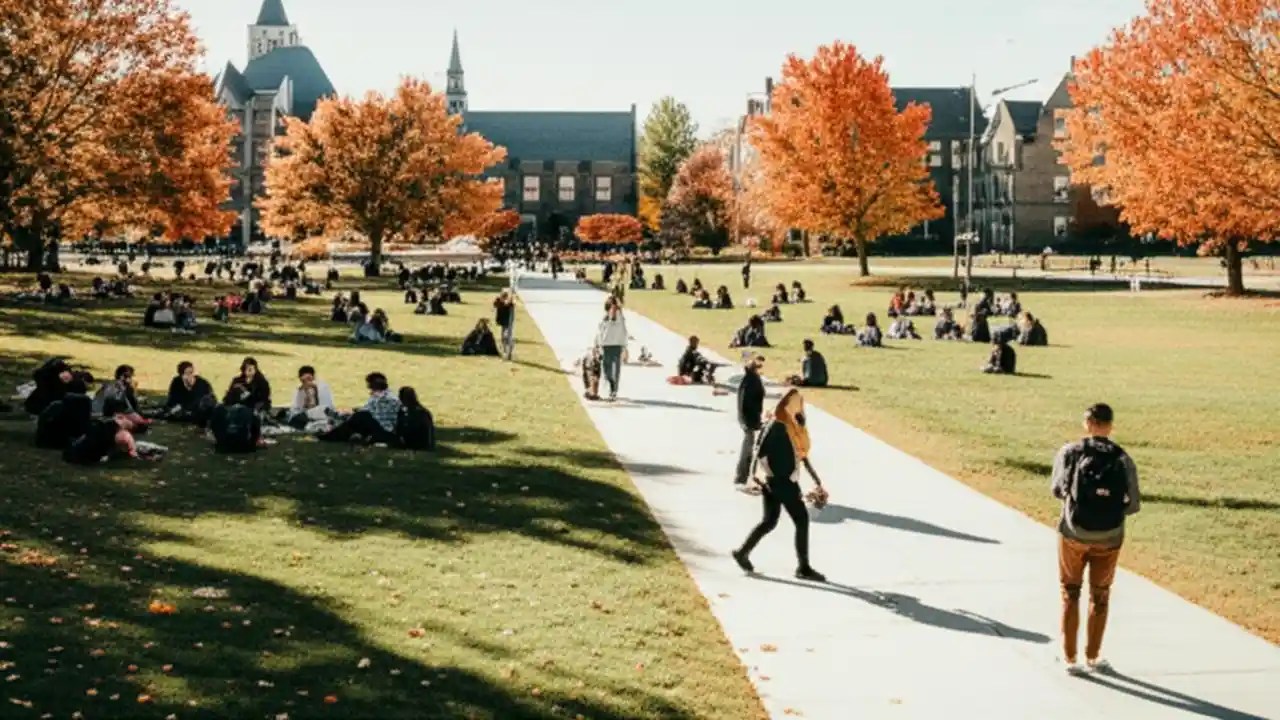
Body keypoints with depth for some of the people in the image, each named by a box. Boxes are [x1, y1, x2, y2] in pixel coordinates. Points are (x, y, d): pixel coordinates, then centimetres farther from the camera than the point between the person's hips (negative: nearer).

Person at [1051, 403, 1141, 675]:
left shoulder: (1069, 452, -6)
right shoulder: (1122, 459, -6)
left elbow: (1057, 490, 3)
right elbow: (1133, 504, -6)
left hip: (1073, 533, 0)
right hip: (1108, 538, 0)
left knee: (1070, 594, 15)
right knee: (1099, 597, 18)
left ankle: (1070, 658, 17)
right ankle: (1093, 656, 27)